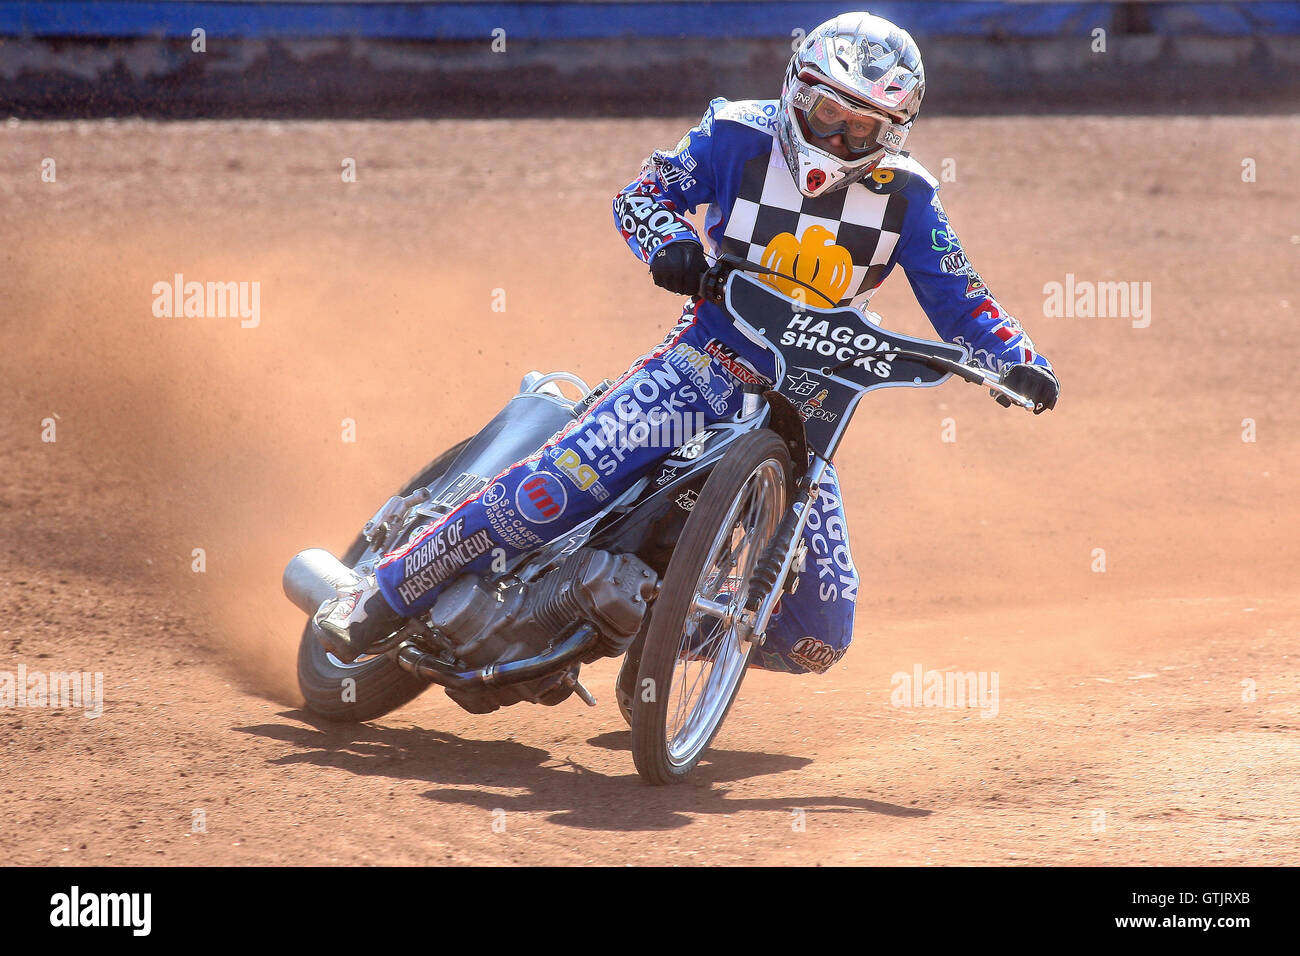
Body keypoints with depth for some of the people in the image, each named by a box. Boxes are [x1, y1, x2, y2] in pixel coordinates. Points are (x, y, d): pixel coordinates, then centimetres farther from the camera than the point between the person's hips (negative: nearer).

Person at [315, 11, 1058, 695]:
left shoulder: (904, 195, -1)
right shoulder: (740, 135, -6)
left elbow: (956, 295, 2)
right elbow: (644, 192, -3)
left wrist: (1017, 358, -15)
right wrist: (670, 241, -25)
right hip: (704, 368, -3)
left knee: (821, 634, -4)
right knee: (563, 481, -28)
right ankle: (382, 601, -17)